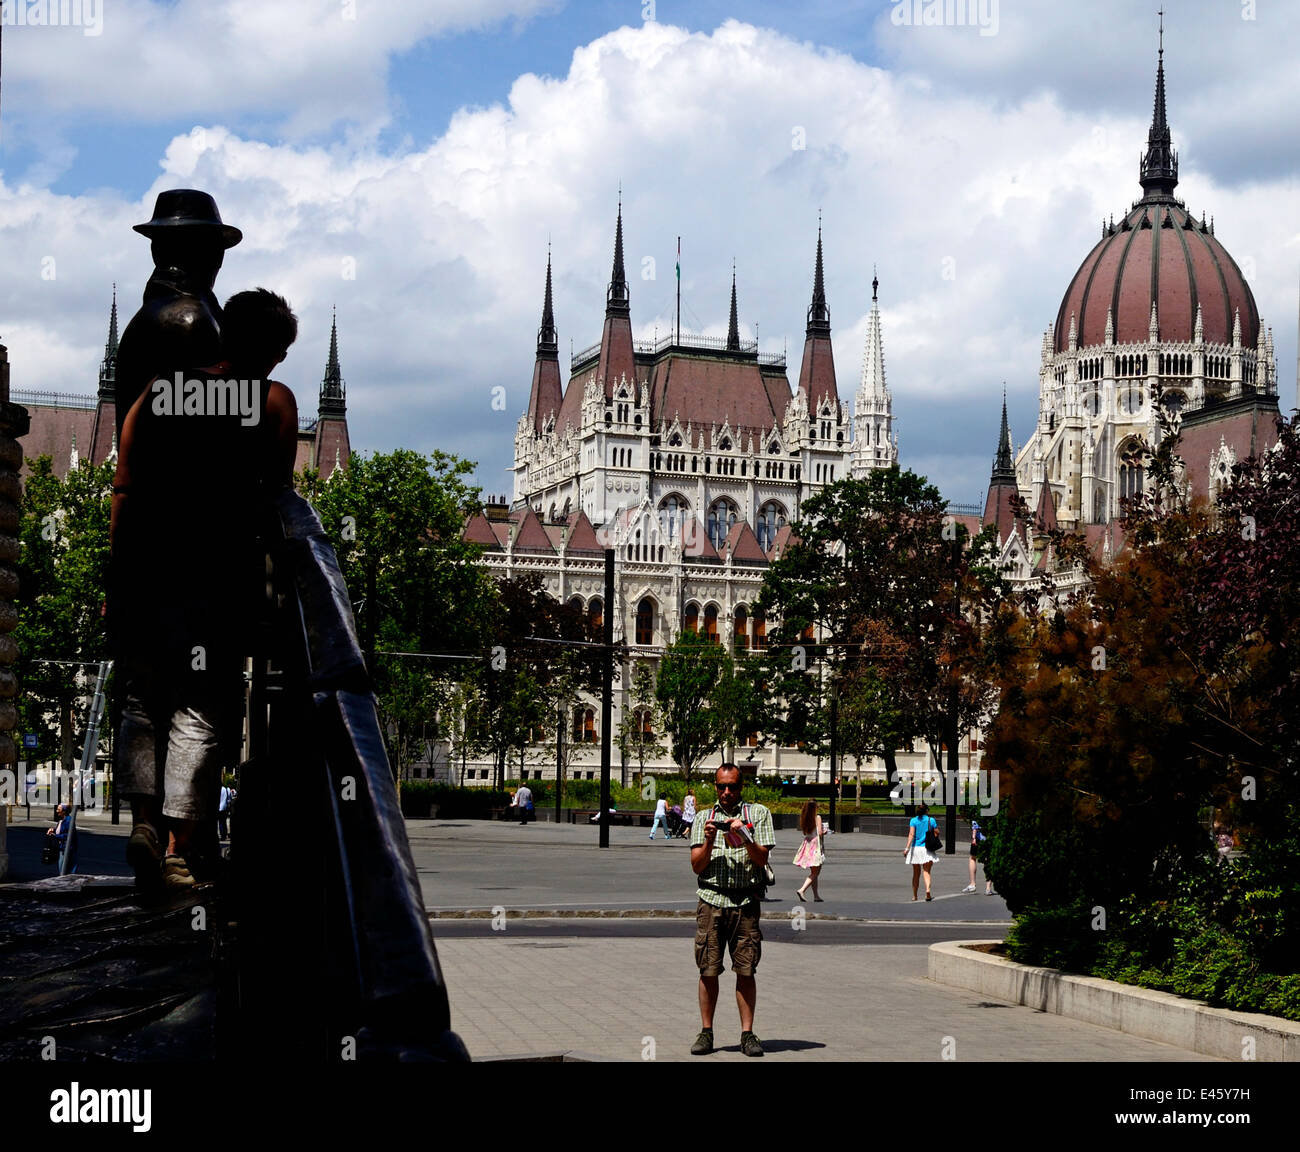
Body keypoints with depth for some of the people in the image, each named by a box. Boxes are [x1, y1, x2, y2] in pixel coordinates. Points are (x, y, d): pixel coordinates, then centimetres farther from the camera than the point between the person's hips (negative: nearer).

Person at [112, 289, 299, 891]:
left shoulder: (156, 394, 11)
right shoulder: (275, 401, 2)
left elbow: (123, 491, 7)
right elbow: (277, 497, 0)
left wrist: (116, 577, 11)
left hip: (142, 570, 3)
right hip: (219, 576, -3)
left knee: (143, 699, 18)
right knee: (203, 710, 3)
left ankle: (144, 819, 3)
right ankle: (178, 850, -1)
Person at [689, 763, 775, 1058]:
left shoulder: (758, 814, 9)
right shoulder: (703, 818, 14)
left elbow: (762, 859, 1)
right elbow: (697, 866, 6)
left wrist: (744, 837, -14)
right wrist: (709, 841, -9)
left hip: (745, 902, -1)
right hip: (711, 899, 1)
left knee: (746, 971, -2)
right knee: (708, 970, -1)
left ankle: (747, 1033, 3)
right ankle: (706, 1032, 7)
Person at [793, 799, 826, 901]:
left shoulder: (804, 818, 6)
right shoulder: (817, 818, -11)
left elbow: (804, 832, 11)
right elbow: (820, 833, -16)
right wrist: (824, 832, 5)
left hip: (807, 843, 7)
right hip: (816, 844, -7)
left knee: (814, 872, 15)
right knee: (814, 873, -3)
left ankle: (816, 895, 17)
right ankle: (801, 890, -19)